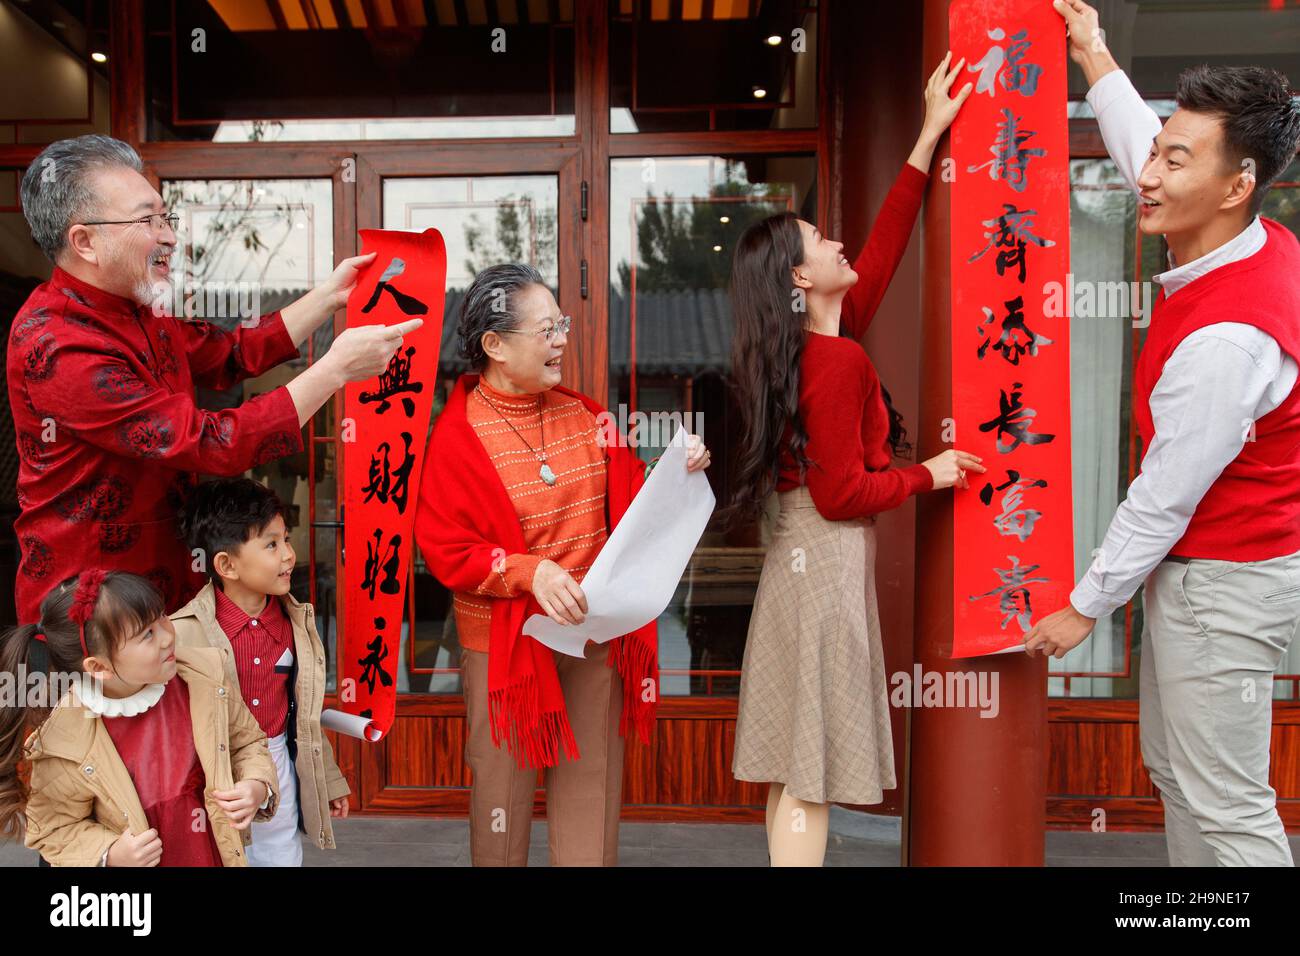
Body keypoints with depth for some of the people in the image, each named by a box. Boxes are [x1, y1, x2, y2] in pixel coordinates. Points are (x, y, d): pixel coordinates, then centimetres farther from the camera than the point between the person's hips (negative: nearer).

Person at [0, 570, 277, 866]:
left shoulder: (204, 676, -18)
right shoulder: (63, 744, -23)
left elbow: (247, 742, -3)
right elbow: (54, 828, -7)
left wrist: (258, 787, -20)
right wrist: (109, 856, -23)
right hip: (139, 859, -2)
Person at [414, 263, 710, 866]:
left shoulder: (583, 414, 4)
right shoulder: (458, 436, -10)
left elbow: (627, 500, 11)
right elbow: (445, 550, -12)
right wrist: (529, 572, -25)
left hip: (595, 633, 4)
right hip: (503, 640, -3)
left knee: (592, 783, 12)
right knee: (504, 785, 12)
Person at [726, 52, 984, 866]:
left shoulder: (817, 344, 9)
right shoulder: (838, 361, -17)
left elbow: (881, 253, 14)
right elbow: (842, 494, -18)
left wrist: (929, 140, 17)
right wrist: (930, 476, -4)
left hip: (808, 554, 9)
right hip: (829, 560, -9)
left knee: (798, 764, 14)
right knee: (810, 775, -2)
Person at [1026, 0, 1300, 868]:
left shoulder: (1226, 340, -30)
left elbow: (1162, 501, -22)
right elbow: (1140, 157, 15)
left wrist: (1085, 608, -9)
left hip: (1223, 584, -10)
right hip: (1199, 563, 10)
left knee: (1227, 808, 2)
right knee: (1173, 769, 21)